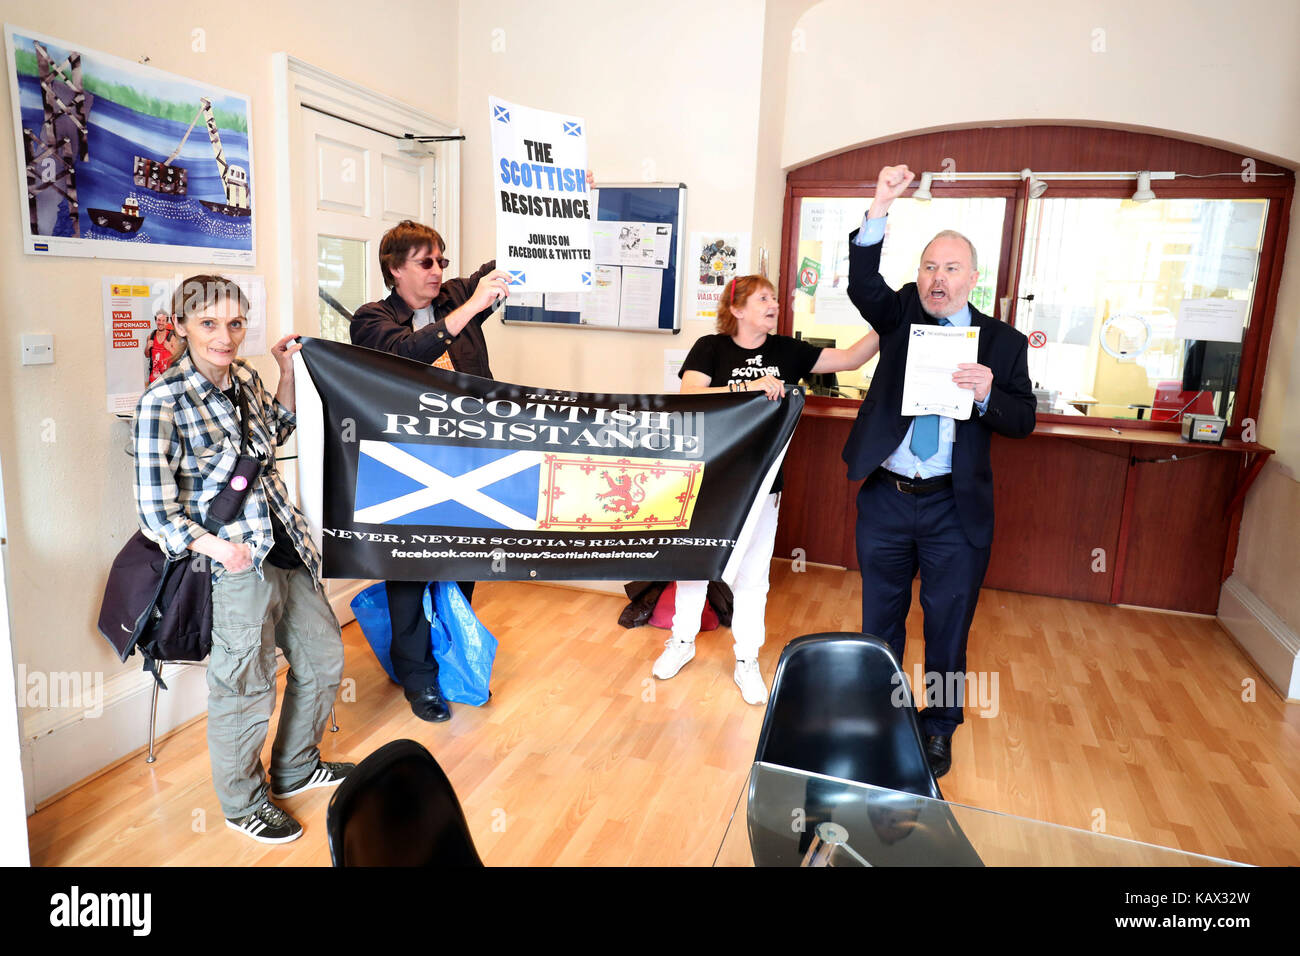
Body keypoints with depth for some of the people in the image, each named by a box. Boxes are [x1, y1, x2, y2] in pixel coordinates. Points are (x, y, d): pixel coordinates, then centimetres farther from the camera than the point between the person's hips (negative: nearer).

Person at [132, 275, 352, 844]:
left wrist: (287, 374, 11)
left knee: (324, 656, 20)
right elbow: (156, 512, -15)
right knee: (246, 692, 8)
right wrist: (221, 549, -25)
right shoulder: (163, 402, -16)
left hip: (288, 548, 8)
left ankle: (295, 767, 42)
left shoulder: (244, 378, 4)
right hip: (235, 568, -8)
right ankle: (243, 804, 34)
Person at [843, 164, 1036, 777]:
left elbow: (1023, 421, -2)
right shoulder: (901, 314, 3)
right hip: (885, 500, 1)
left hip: (955, 508, -1)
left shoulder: (1002, 341, 1)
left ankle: (938, 729, 32)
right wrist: (880, 210, -29)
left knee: (948, 625, 10)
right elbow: (862, 283, -16)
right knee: (880, 618, 16)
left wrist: (988, 394, -23)